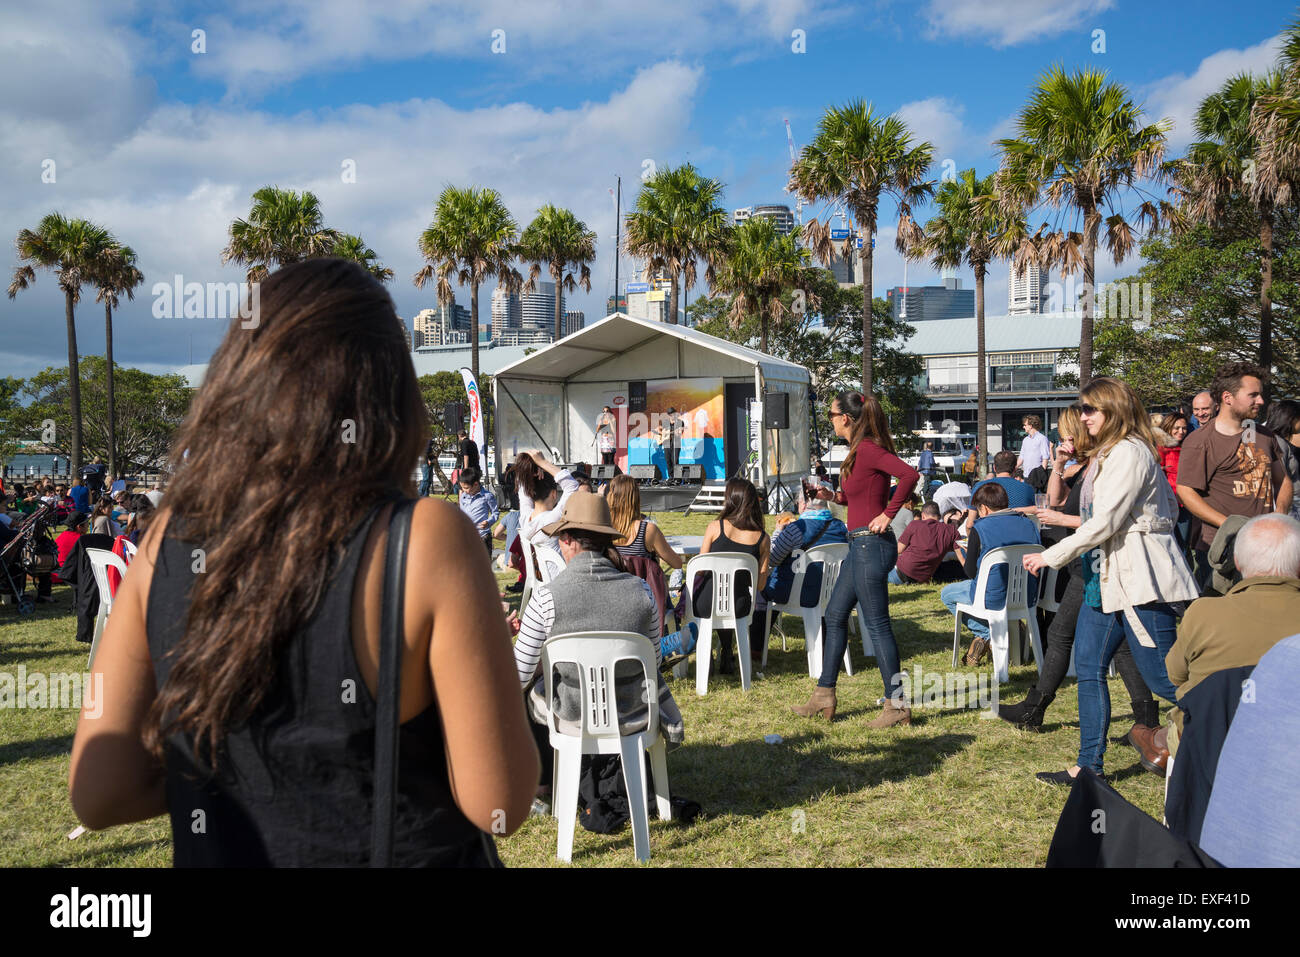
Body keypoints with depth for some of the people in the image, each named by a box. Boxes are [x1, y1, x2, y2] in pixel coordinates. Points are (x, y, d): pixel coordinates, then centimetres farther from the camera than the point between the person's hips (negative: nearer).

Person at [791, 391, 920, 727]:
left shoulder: (868, 449, -16)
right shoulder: (858, 450, 14)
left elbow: (910, 474, -28)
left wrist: (888, 514, -21)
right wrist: (833, 496, 10)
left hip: (871, 544, -11)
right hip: (860, 546, 11)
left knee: (877, 624, -3)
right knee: (835, 616, 15)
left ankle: (897, 705, 6)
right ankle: (824, 696, 24)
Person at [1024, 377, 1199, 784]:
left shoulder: (1129, 452, -16)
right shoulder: (1108, 453, 16)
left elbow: (1104, 523, -21)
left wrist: (1052, 556, -12)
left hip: (1139, 580, -10)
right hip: (1108, 577, 11)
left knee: (1163, 678, -5)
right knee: (1089, 667, 9)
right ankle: (1090, 766, 16)